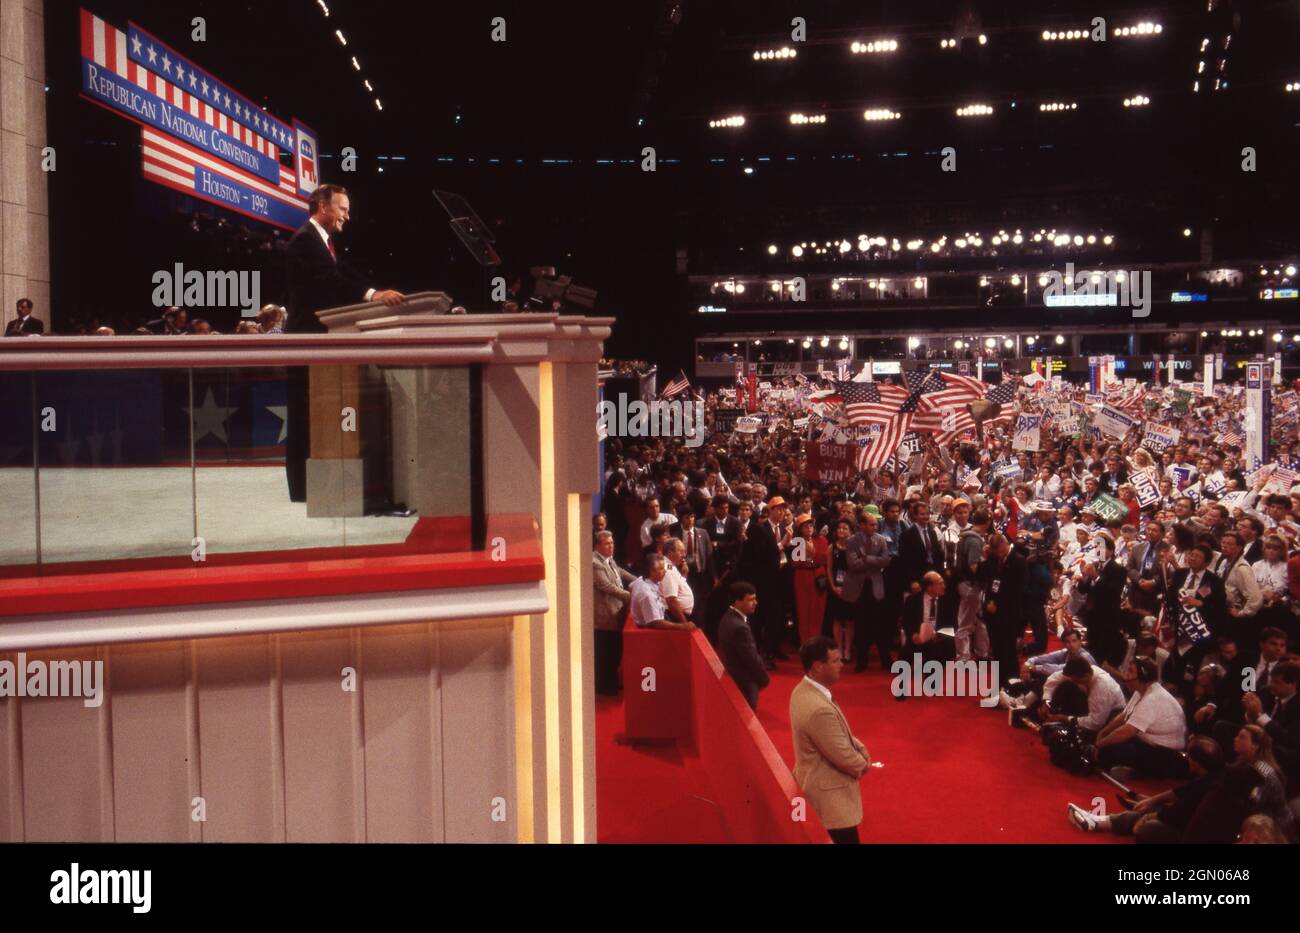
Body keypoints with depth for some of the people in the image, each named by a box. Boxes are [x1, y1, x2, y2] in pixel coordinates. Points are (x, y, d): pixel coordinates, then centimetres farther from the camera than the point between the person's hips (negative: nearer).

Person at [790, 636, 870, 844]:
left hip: (818, 779, 10)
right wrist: (862, 764, -4)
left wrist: (860, 748, 1)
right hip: (828, 789, -10)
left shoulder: (803, 690, -3)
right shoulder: (820, 709, -35)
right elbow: (843, 756, -24)